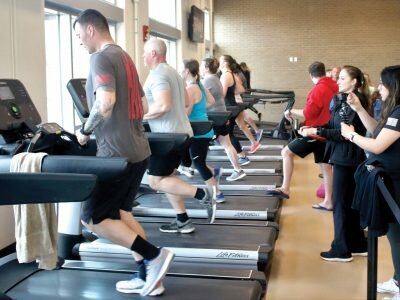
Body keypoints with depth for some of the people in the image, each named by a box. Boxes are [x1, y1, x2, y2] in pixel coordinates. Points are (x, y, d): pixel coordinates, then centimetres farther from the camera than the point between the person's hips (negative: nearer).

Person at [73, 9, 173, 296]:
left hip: (117, 152, -9)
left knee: (93, 217, 1)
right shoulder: (125, 57, 17)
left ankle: (154, 255, -4)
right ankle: (148, 276, 18)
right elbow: (143, 107, 21)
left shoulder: (101, 58, -12)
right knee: (120, 212, 17)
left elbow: (105, 102, -28)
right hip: (138, 149, 9)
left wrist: (85, 130, -13)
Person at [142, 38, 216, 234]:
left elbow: (163, 106, -28)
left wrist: (141, 116, -16)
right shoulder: (172, 72, 16)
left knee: (155, 181, -4)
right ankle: (183, 221, 15)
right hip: (180, 132, 10)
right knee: (165, 178, 15)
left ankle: (203, 195, -8)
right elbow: (185, 102, 23)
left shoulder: (157, 74, -15)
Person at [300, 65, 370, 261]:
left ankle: (342, 250, 11)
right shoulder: (343, 100, 12)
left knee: (340, 203, 0)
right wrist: (313, 128, 1)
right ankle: (357, 245, 27)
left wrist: (316, 131, -23)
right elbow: (335, 126, 14)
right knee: (349, 202, 16)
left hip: (347, 159, -9)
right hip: (344, 157, 9)